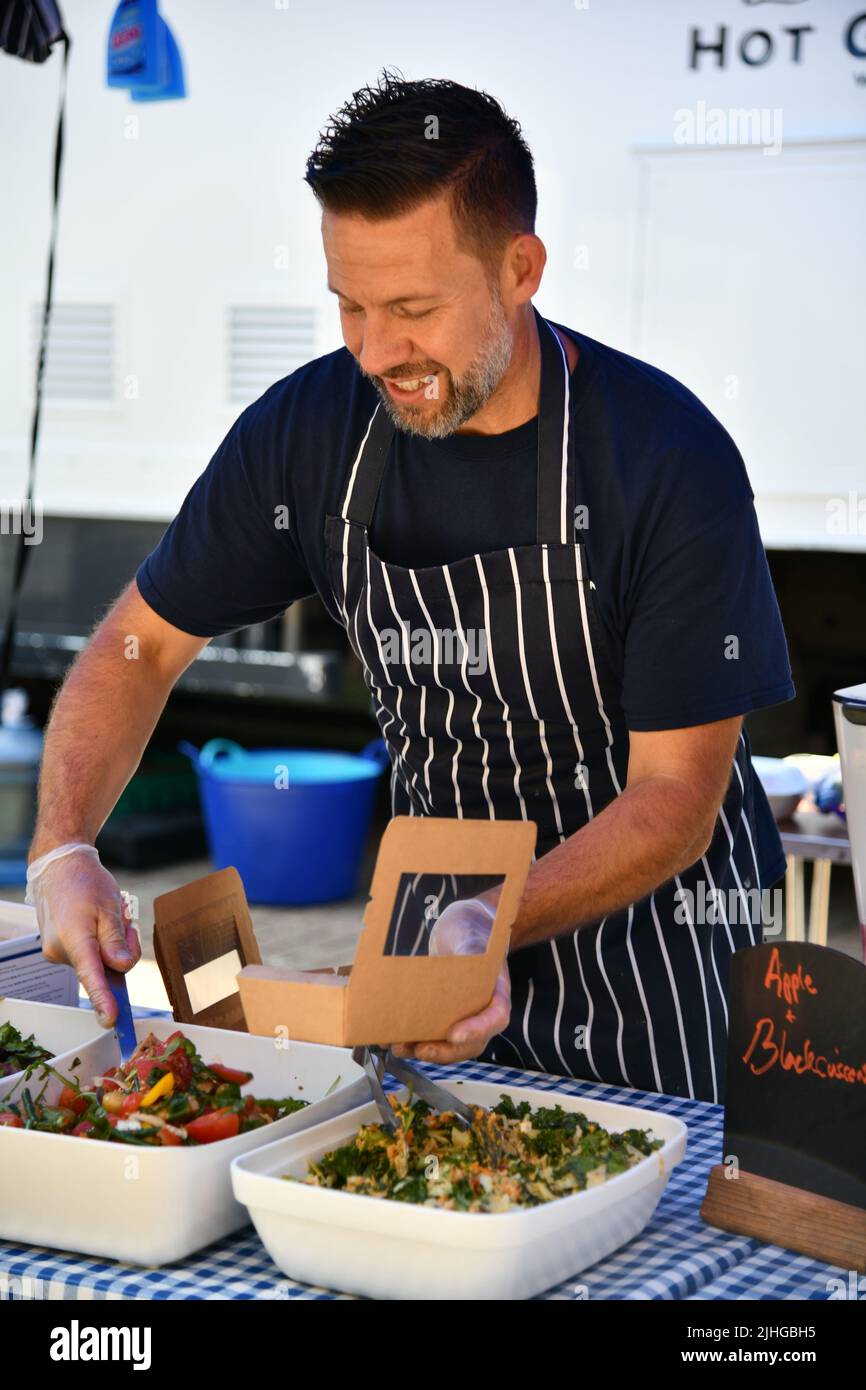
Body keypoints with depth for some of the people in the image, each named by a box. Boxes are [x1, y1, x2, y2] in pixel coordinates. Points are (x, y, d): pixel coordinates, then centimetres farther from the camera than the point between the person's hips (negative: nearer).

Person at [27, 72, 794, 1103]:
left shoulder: (673, 464, -23)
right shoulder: (308, 429, -10)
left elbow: (675, 799, -20)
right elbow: (141, 644, -1)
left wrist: (494, 925, -36)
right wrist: (62, 849, -16)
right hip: (441, 921, 4)